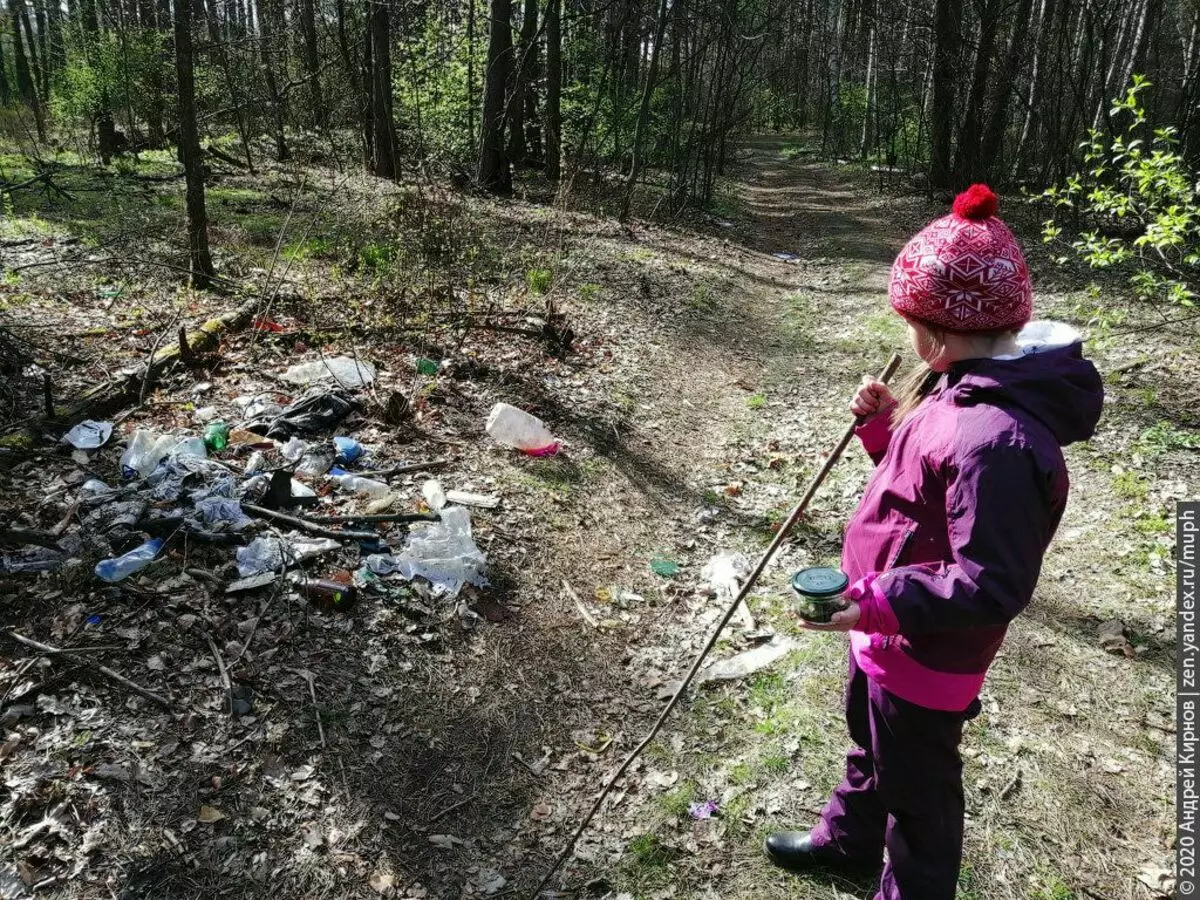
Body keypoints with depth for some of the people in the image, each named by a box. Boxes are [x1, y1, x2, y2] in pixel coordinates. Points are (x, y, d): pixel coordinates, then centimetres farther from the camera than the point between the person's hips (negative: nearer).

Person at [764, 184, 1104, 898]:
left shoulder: (996, 437, -34)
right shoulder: (966, 386, -3)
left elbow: (991, 587, -32)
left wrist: (878, 604, -36)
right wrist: (886, 421, -4)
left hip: (926, 657, -10)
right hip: (892, 634, 10)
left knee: (917, 791, 17)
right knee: (870, 745, 32)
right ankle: (849, 839, 59)